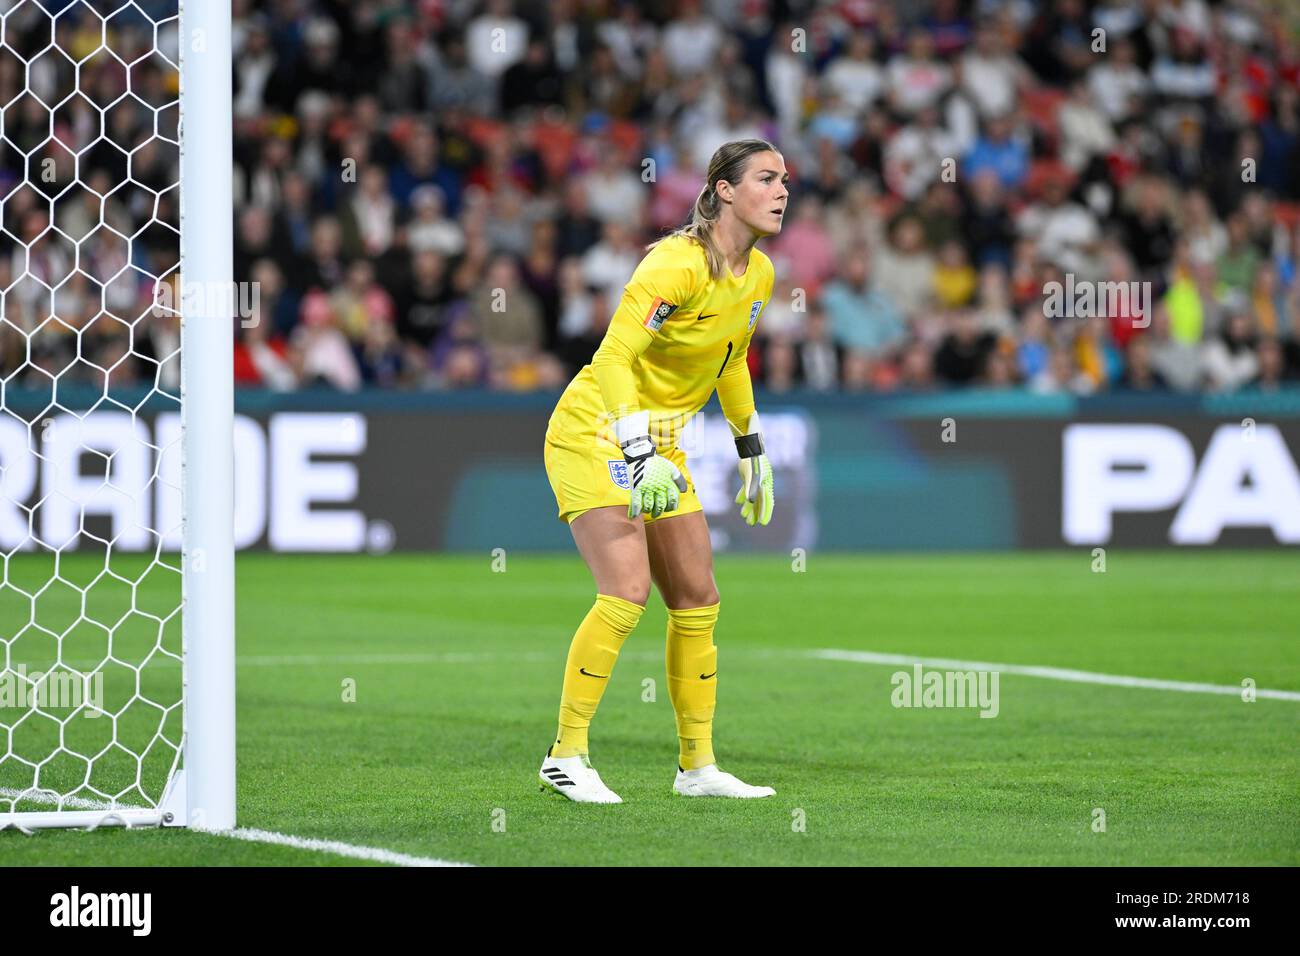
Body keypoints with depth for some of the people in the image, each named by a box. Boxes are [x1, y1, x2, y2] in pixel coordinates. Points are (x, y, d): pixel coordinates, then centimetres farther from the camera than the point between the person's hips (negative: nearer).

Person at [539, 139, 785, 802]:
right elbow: (614, 358, -29)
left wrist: (752, 448, 23)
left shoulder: (759, 275, 4)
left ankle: (697, 766, 16)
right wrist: (638, 456, -37)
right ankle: (566, 756, -14)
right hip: (597, 432, -8)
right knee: (627, 589, -22)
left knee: (697, 601, 6)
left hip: (660, 445, 8)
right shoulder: (678, 263, -23)